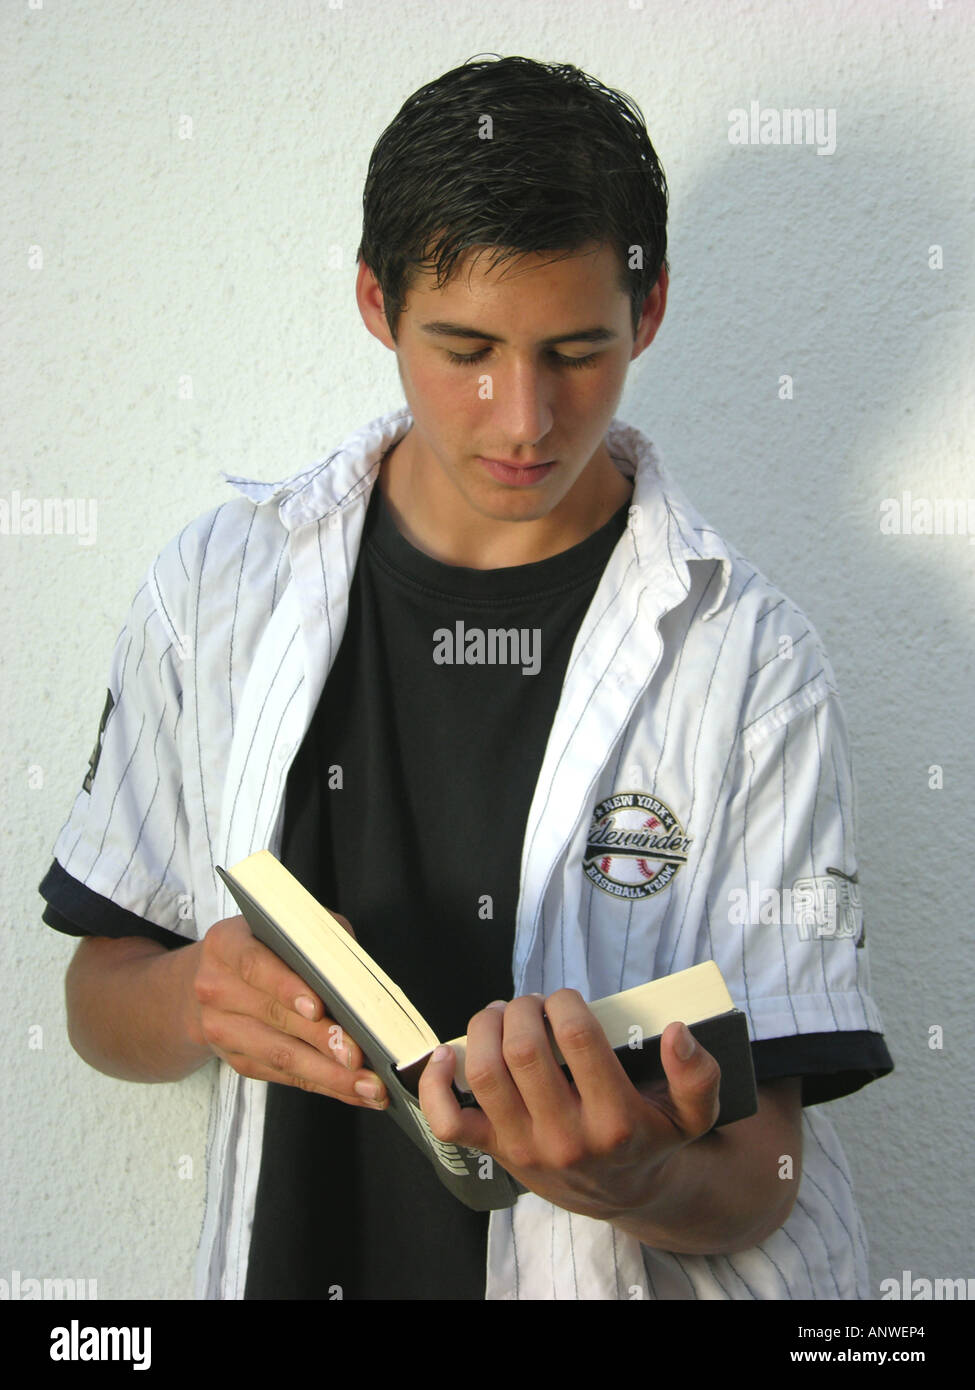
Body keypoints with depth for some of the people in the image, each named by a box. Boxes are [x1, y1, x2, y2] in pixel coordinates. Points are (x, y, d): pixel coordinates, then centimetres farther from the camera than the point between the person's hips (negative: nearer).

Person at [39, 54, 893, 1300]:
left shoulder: (750, 658, -8)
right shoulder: (217, 586, 0)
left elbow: (758, 1182, -7)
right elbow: (99, 1004, 6)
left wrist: (635, 1181, -27)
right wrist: (194, 1000, -14)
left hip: (629, 1269, -2)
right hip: (289, 1257, 3)